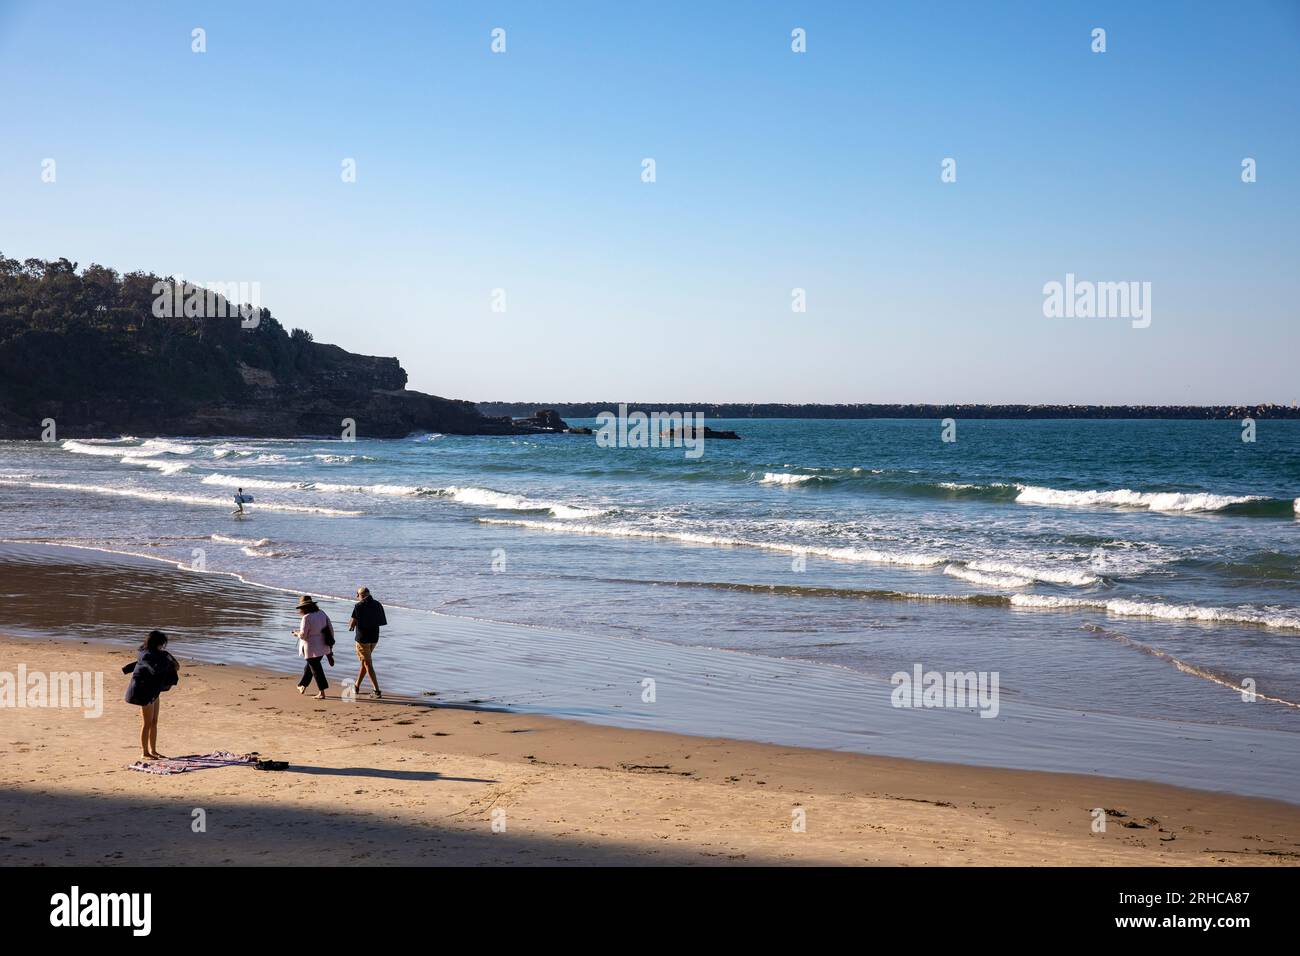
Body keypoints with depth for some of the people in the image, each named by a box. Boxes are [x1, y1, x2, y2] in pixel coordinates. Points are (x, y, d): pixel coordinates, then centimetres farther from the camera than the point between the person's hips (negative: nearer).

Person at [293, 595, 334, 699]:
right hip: (323, 646, 7)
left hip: (312, 648, -7)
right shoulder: (322, 613, 3)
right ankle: (303, 685, 39)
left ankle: (322, 692, 2)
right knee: (310, 665, 25)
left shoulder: (306, 618, -18)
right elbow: (330, 629, 6)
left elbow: (303, 635, -18)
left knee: (316, 669, 2)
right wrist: (330, 643, 14)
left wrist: (297, 633, 5)